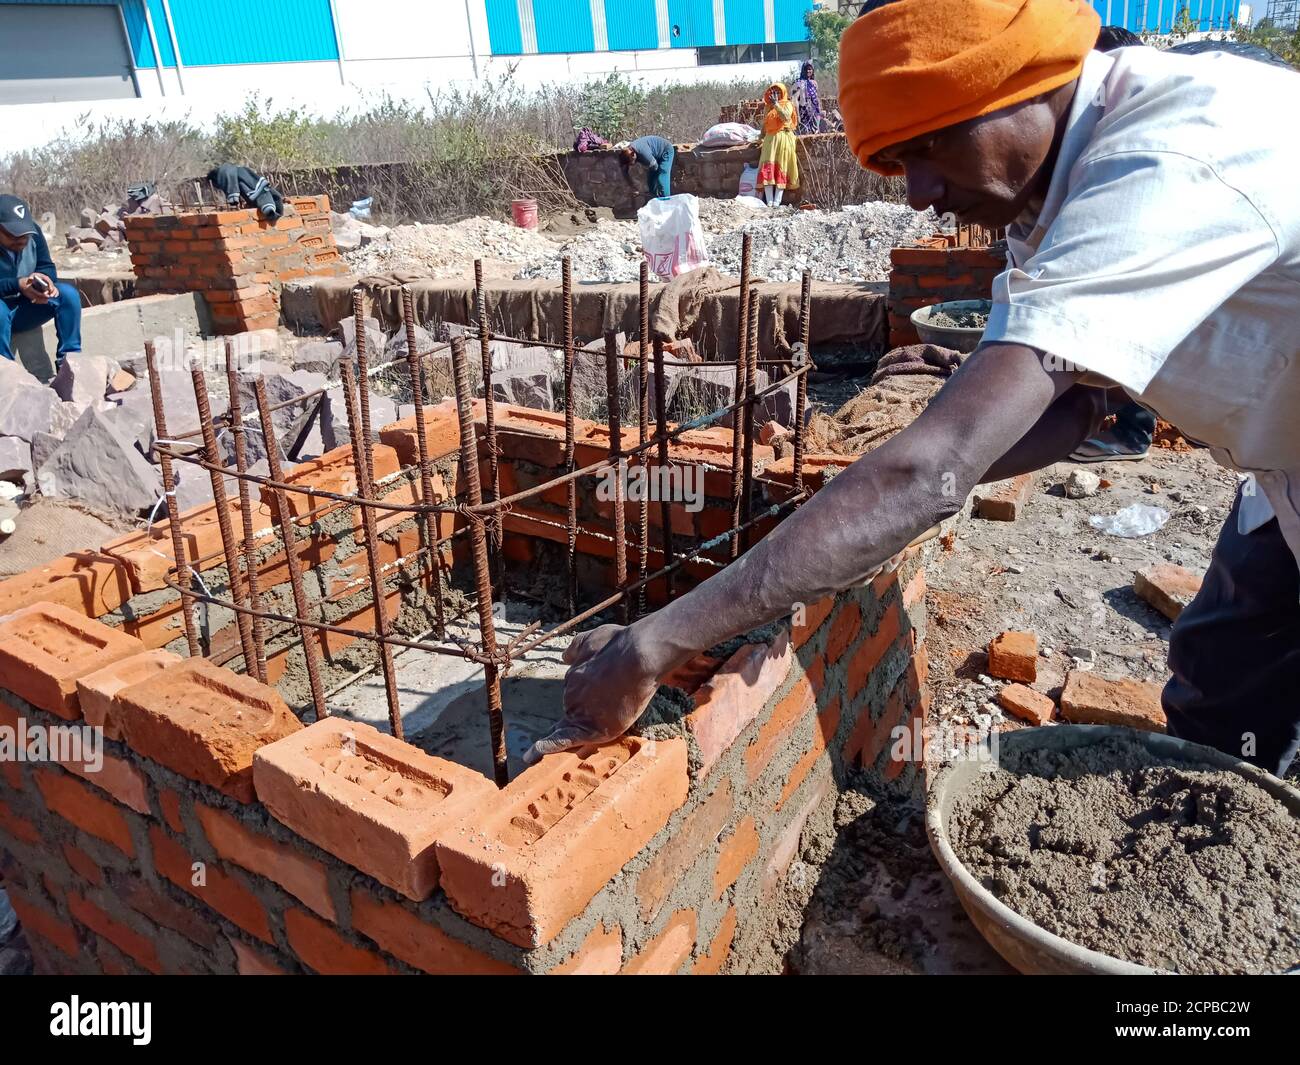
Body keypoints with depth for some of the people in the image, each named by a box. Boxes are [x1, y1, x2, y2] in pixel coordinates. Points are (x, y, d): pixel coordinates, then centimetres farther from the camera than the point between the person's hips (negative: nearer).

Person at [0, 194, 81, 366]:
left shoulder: (33, 231, -6)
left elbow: (47, 266, 0)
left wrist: (45, 279, -25)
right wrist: (17, 285, -38)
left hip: (25, 308, 5)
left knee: (68, 293, -18)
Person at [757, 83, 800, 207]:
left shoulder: (787, 104, 5)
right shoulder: (769, 107, 21)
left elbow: (786, 117, -15)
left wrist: (776, 104, -16)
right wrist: (761, 136, 12)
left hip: (783, 139, -5)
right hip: (770, 140, 5)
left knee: (781, 169, -9)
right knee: (767, 169, -11)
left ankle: (776, 202, -17)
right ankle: (769, 202, -19)